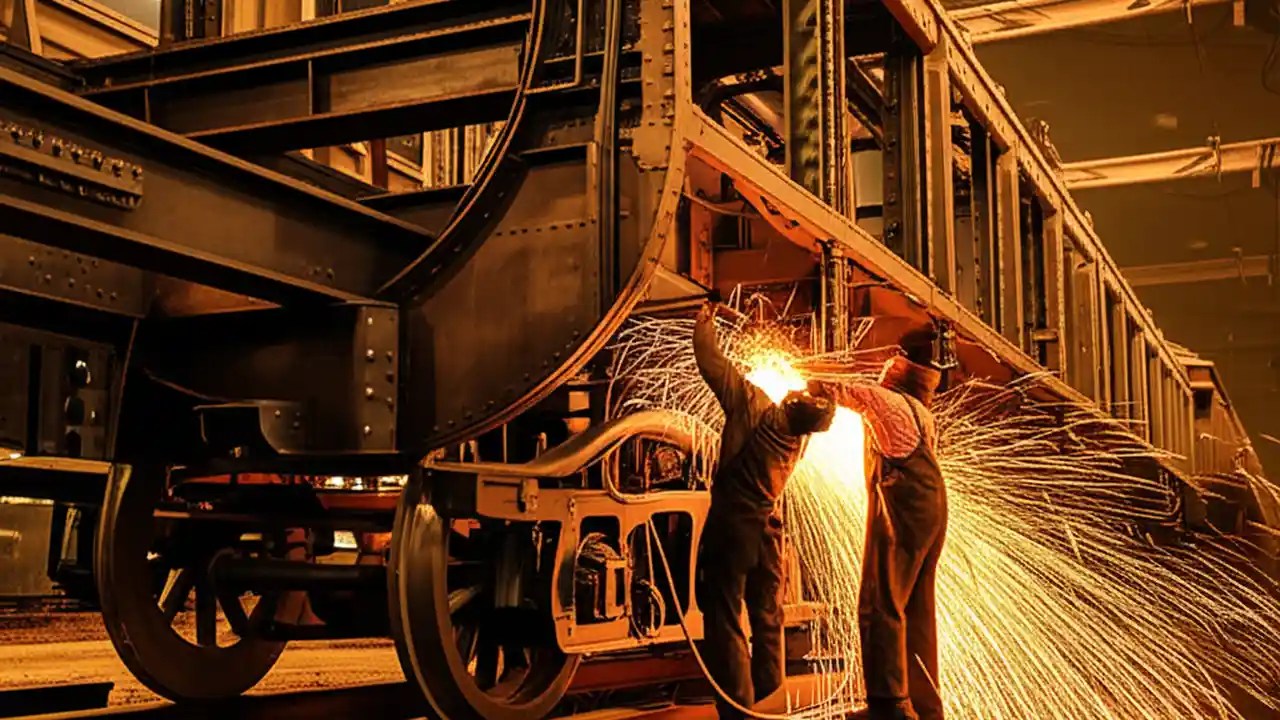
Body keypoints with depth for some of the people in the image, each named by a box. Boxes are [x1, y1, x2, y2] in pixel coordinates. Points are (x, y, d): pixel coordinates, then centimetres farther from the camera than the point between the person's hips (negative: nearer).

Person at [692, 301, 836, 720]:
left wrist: (704, 324, -3)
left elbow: (710, 362, -19)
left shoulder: (755, 406, -20)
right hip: (767, 529, 6)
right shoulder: (798, 439, -2)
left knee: (725, 620, 0)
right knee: (767, 620, 17)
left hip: (732, 527, -6)